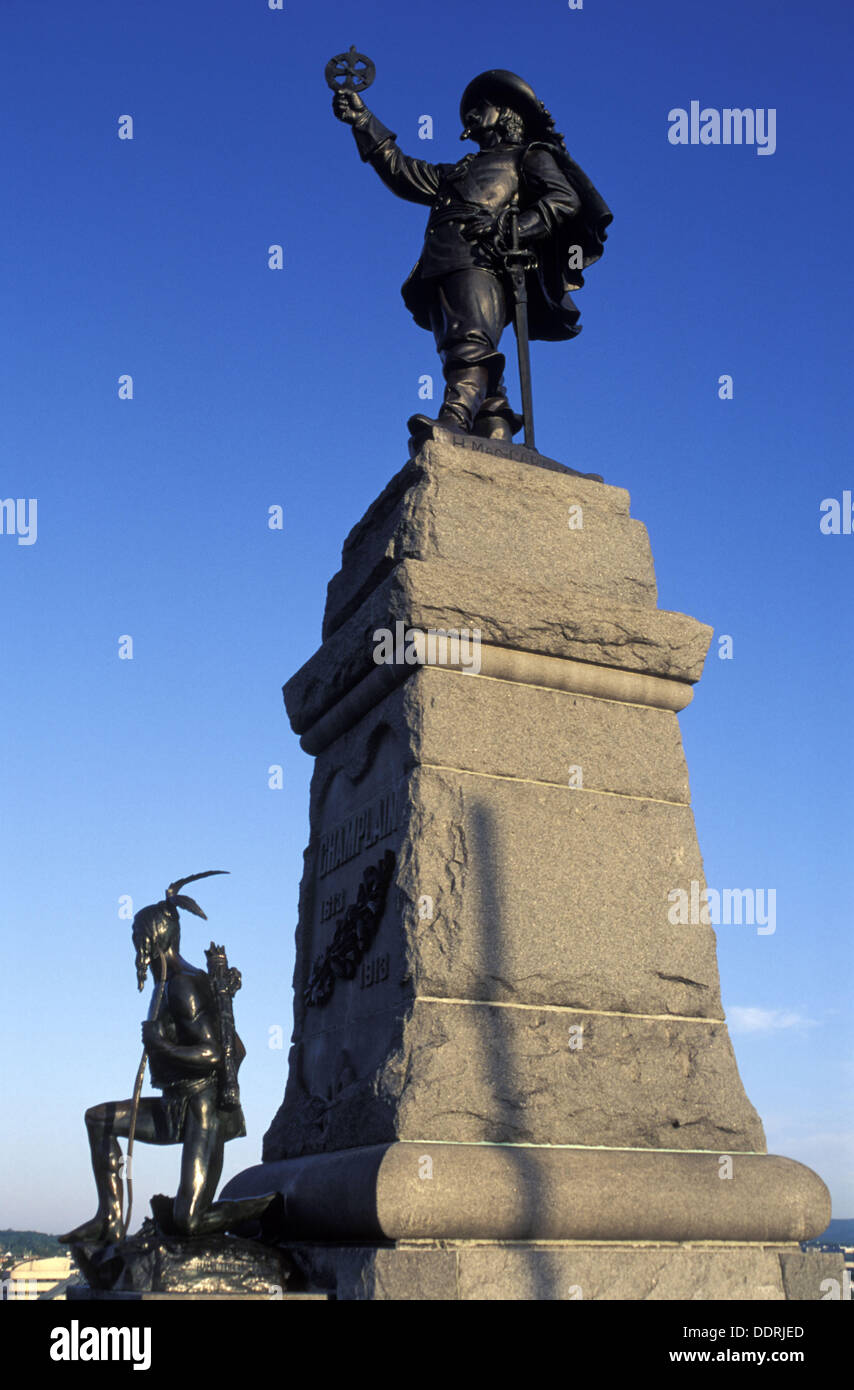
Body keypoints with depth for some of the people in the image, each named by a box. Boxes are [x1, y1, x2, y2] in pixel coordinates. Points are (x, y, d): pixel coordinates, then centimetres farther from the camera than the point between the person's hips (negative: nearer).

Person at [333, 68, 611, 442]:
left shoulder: (531, 156, 22)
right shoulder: (457, 172, 42)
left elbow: (566, 200, 4)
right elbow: (402, 172, 40)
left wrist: (513, 229, -13)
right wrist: (362, 120, 34)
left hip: (483, 264, -6)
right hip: (441, 271, 6)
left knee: (472, 344, -30)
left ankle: (454, 419, -52)